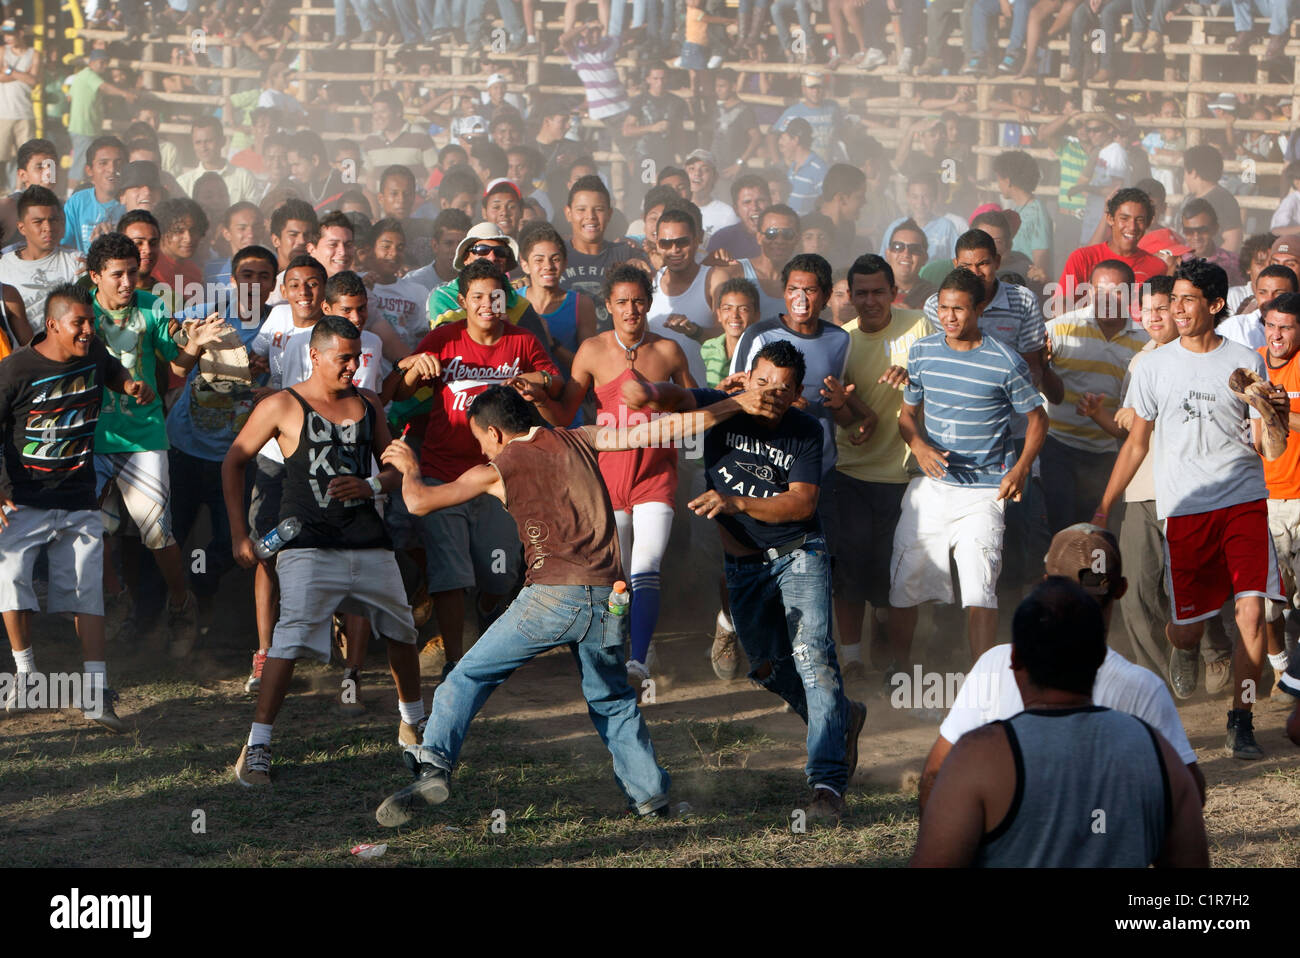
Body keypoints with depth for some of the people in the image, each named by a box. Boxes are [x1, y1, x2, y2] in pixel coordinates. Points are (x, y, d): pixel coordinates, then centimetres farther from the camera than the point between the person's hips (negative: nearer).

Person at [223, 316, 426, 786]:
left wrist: (371, 486, -4)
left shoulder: (367, 404, 13)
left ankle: (413, 724, 37)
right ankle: (256, 747, -17)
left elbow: (396, 466, 20)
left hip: (368, 542, 5)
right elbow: (233, 462, 6)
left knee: (402, 631, 14)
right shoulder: (282, 406, -1)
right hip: (309, 544, -5)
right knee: (292, 639, -19)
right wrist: (239, 533, 1)